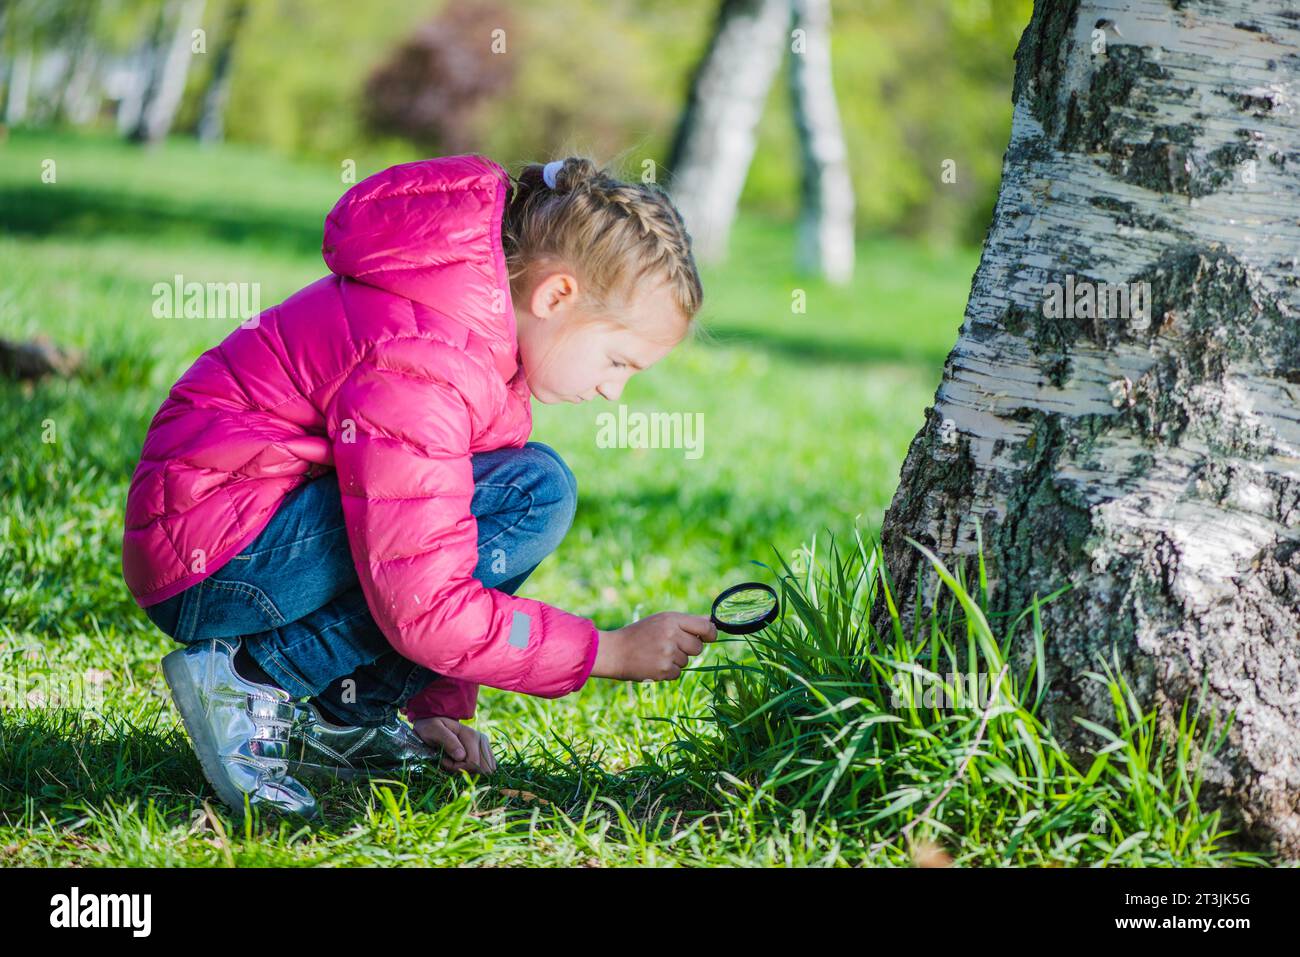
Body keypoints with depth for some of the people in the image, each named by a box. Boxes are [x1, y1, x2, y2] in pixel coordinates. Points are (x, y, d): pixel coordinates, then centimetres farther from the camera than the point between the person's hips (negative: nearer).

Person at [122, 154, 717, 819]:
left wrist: (439, 707, 10)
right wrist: (612, 652, -19)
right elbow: (423, 609, -27)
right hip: (210, 559, -10)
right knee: (534, 495, -20)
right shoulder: (415, 364, -25)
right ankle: (247, 681, -14)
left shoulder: (492, 337, 7)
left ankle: (336, 718, 4)